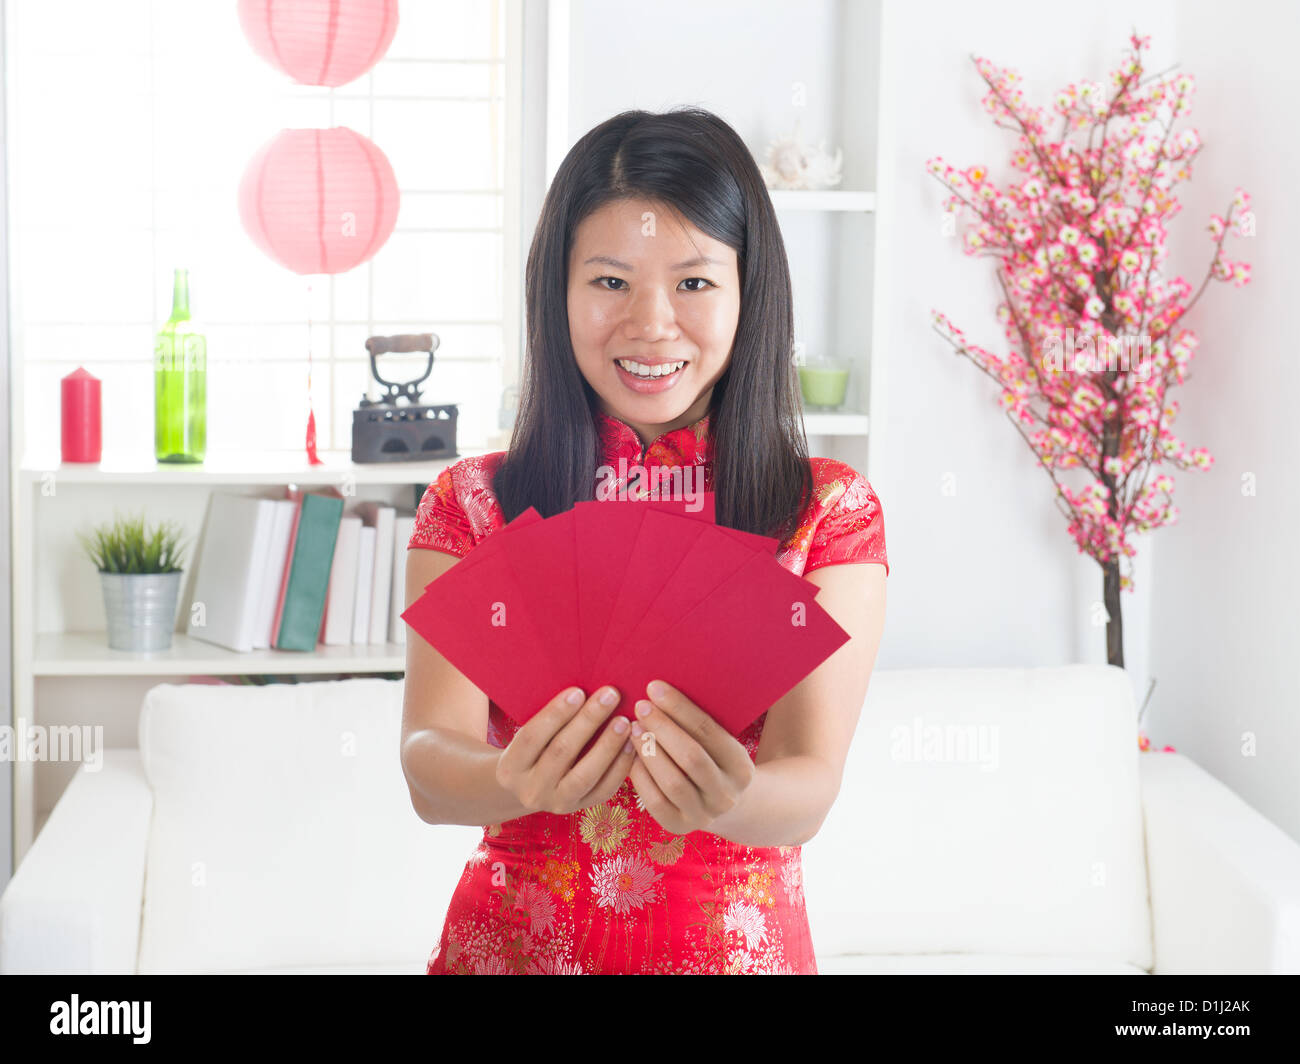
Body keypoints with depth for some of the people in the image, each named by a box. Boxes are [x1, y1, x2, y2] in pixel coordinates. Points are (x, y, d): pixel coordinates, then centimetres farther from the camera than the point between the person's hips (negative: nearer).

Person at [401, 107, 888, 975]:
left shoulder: (831, 513, -1)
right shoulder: (471, 506, 1)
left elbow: (811, 788, -12)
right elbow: (429, 763, -10)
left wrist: (725, 799, -33)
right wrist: (515, 782, -32)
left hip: (739, 942, -1)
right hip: (510, 943, 1)